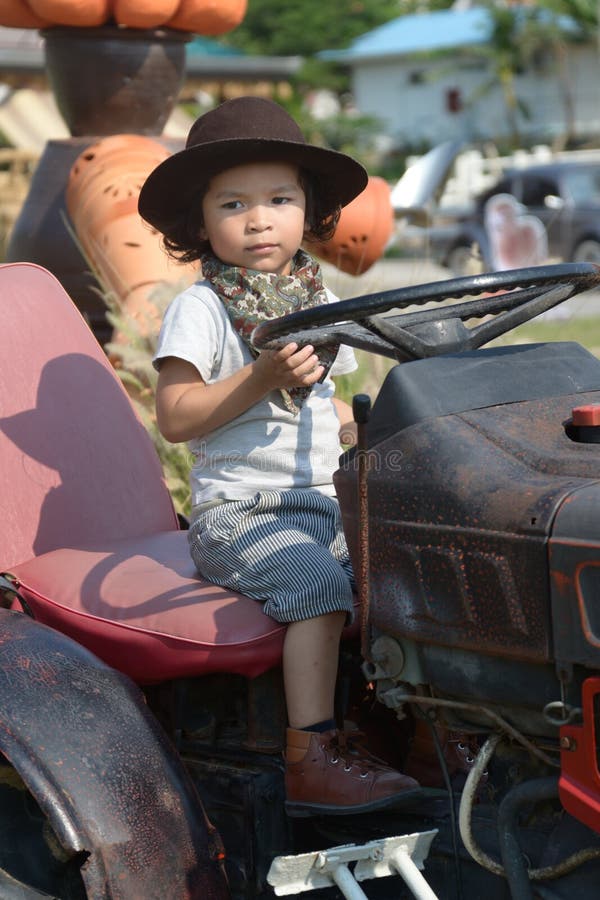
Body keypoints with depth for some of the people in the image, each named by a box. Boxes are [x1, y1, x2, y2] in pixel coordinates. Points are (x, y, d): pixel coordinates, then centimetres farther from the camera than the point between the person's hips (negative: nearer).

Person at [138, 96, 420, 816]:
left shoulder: (314, 303, 16)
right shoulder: (201, 307, -6)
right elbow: (175, 416, -16)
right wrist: (264, 376, -23)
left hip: (322, 505, 7)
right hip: (239, 514, -7)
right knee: (319, 583, -29)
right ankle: (311, 760, -29)